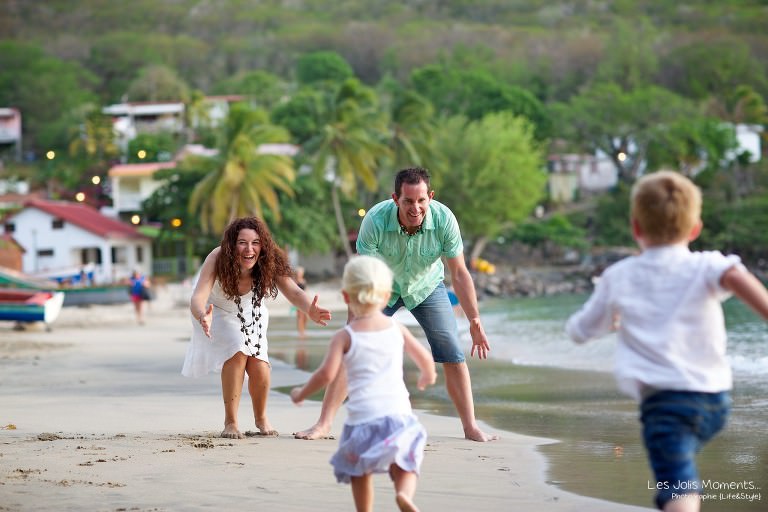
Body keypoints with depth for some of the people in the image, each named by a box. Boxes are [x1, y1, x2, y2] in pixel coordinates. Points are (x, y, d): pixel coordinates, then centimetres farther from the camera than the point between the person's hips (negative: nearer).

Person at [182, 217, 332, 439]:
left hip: (249, 313, 2)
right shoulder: (217, 260, -37)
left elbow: (293, 292, -41)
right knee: (237, 351, -25)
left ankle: (261, 418, 18)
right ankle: (230, 422, -9)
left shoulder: (270, 262, -30)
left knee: (258, 364, -12)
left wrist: (309, 310, -63)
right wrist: (203, 317, -70)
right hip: (216, 311, -2)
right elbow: (198, 297, -47)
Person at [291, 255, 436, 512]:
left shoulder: (345, 336, -1)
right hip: (397, 412, 1)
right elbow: (425, 359, 16)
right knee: (404, 467, 6)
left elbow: (327, 374, -9)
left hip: (362, 416, -1)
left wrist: (301, 394, 8)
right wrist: (428, 376, 39)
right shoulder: (397, 329, 9)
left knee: (360, 472, 15)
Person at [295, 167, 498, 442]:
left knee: (453, 356, -7)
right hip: (383, 288, -1)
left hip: (427, 287, 1)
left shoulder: (444, 219, -29)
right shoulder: (376, 219, -34)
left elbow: (459, 274, -18)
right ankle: (323, 424, -3)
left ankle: (470, 427, 5)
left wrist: (475, 321, -20)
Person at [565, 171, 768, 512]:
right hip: (715, 397, 3)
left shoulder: (618, 277, 9)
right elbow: (733, 275, -20)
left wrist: (612, 320, 42)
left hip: (664, 397, -3)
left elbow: (579, 330, 21)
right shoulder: (703, 267, 4)